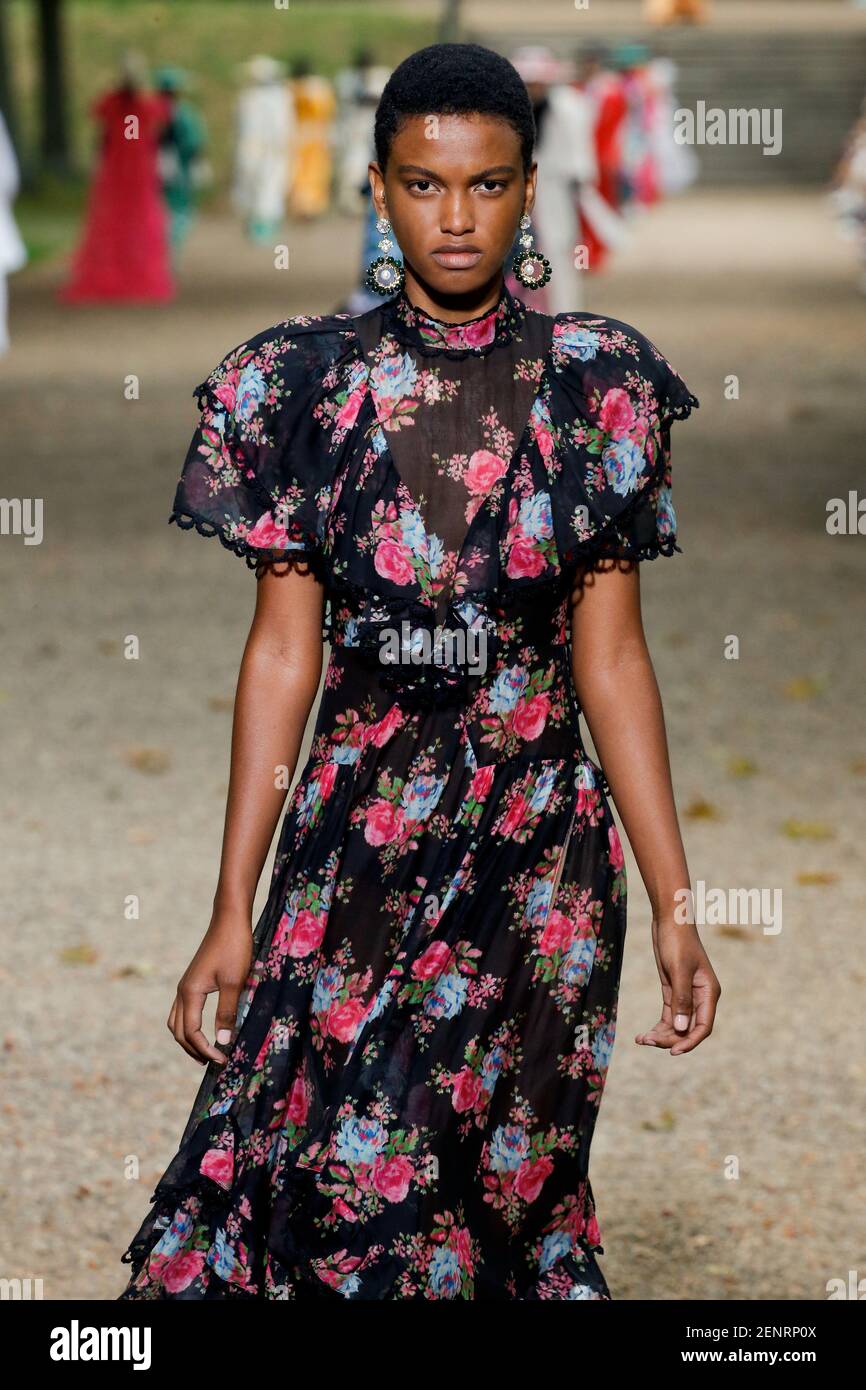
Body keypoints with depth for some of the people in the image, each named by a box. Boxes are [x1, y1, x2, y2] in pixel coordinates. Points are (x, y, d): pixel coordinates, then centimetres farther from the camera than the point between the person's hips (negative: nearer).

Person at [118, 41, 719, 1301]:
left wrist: (676, 906, 0)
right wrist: (233, 911, 0)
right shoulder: (305, 384, 1)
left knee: (507, 1173, 0)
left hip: (541, 847, 0)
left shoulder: (598, 387, 1)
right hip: (352, 836, 0)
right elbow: (282, 653, 2)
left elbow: (611, 656, 3)